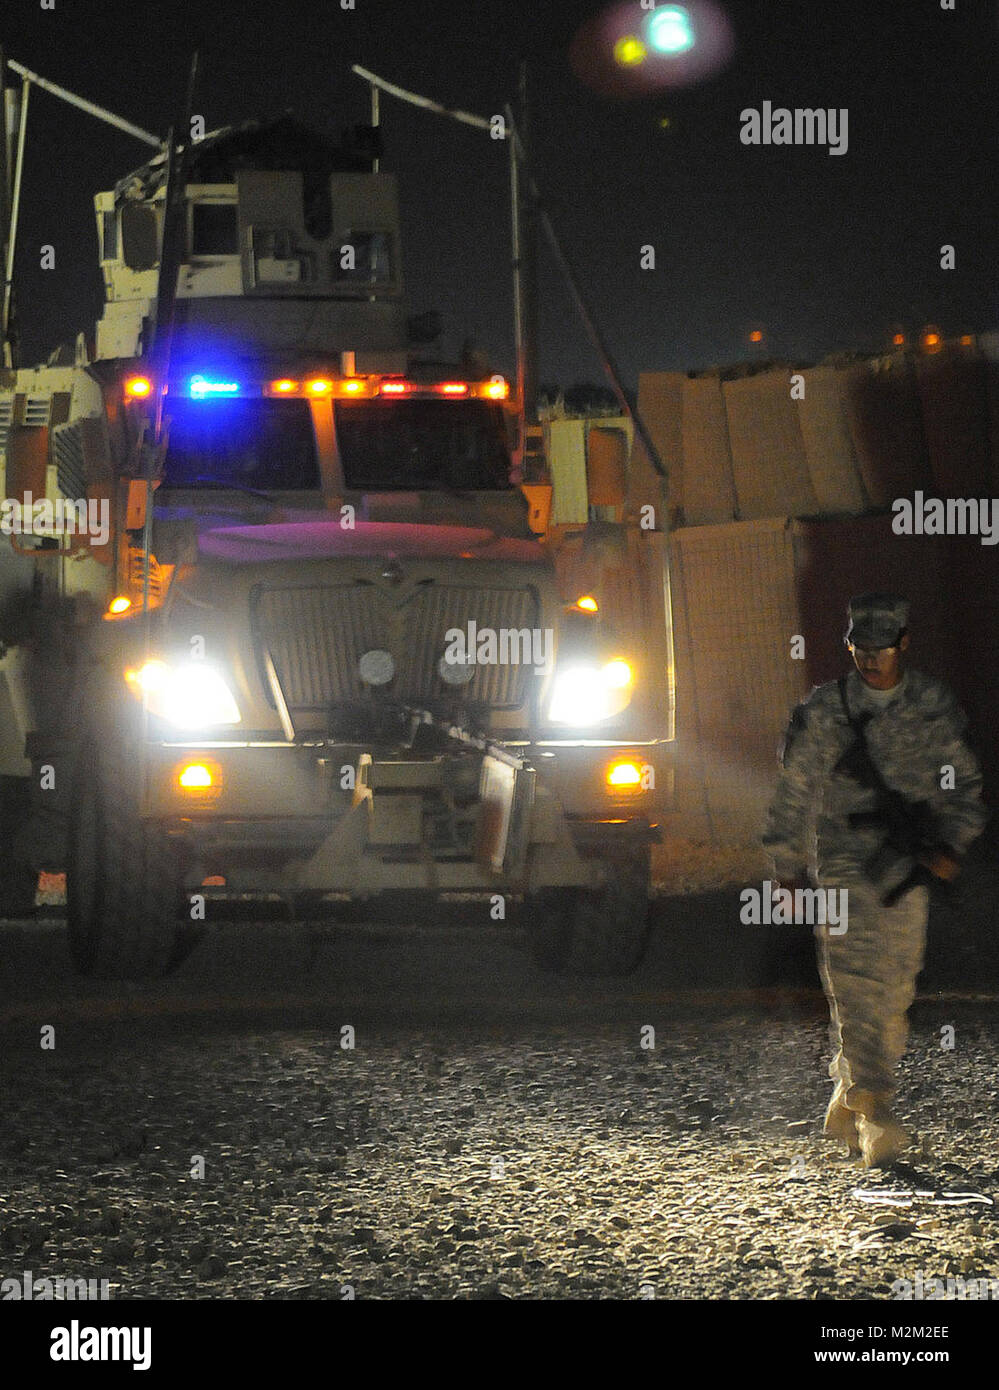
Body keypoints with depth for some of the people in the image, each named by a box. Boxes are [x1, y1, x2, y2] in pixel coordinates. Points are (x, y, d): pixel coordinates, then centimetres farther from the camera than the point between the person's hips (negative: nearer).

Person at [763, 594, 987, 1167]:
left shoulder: (936, 706, 7)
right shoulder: (823, 711, 4)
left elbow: (963, 785, 9)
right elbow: (795, 794, 10)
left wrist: (951, 844, -6)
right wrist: (789, 871, 10)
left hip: (908, 872, 2)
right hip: (843, 867, -2)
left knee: (895, 994, 5)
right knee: (858, 991, -13)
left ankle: (848, 1107, 22)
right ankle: (875, 1119, -16)